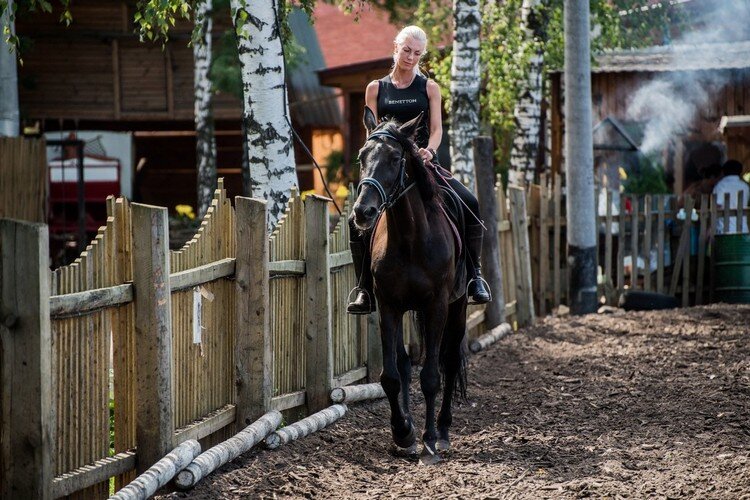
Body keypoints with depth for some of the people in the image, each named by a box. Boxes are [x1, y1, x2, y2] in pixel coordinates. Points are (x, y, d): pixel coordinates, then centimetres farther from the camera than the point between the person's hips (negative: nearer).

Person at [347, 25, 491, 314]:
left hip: (423, 163, 0)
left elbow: (436, 129, 2)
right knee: (357, 220, -21)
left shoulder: (429, 88, 9)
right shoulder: (376, 89, 10)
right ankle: (364, 289, -14)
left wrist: (429, 150, -19)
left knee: (469, 204, -22)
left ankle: (474, 277, -15)